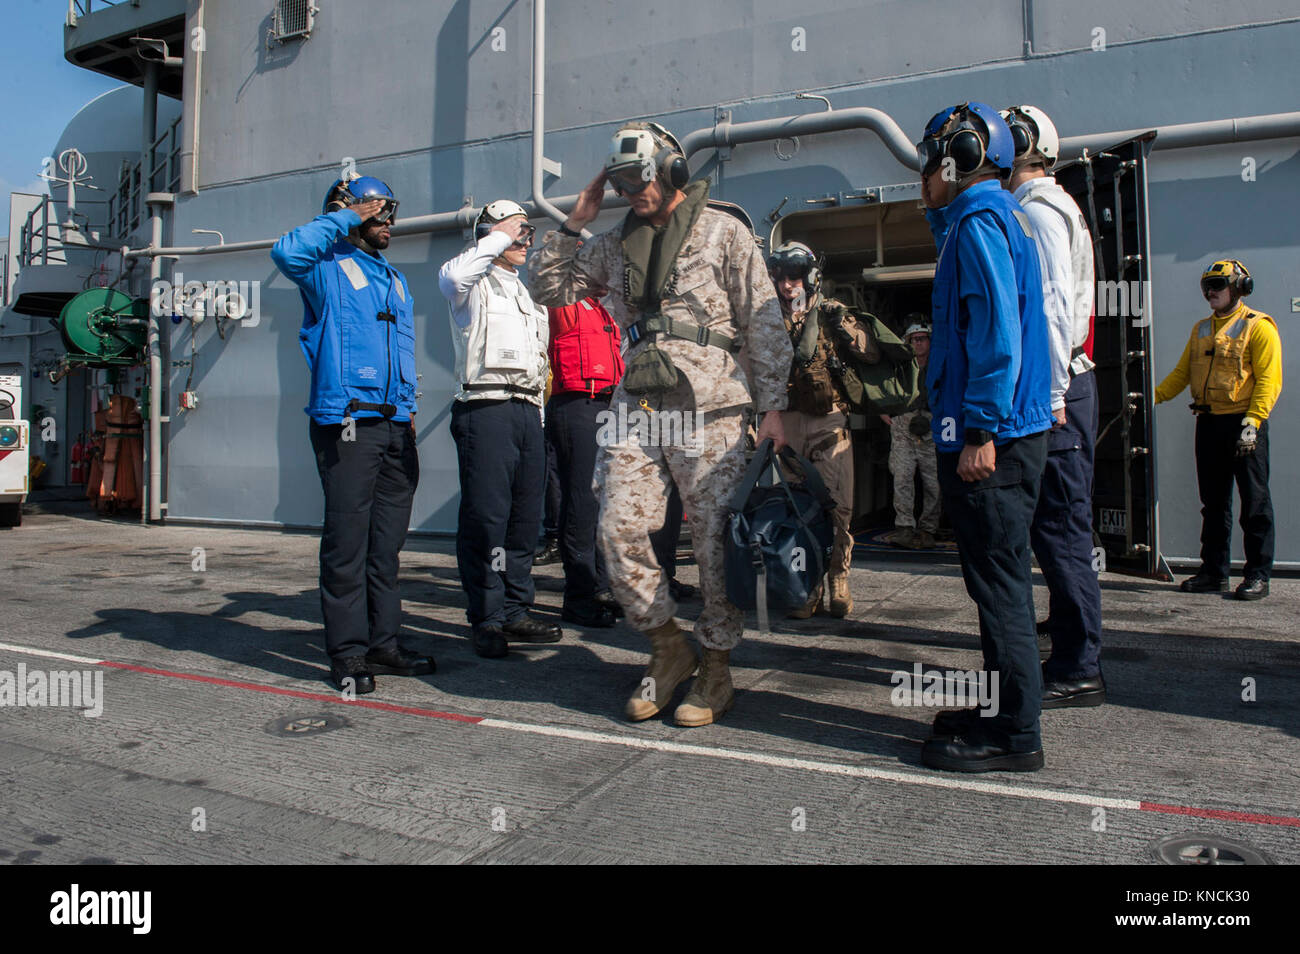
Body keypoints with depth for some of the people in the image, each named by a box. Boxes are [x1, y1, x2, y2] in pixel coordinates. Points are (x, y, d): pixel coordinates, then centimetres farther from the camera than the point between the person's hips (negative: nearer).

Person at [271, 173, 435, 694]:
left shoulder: (395, 279, 24)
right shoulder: (328, 266, 2)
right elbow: (287, 251, -20)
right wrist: (346, 218, -9)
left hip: (394, 426, 7)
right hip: (345, 423, -7)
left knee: (386, 542, 10)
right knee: (347, 542, -5)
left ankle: (384, 642, 19)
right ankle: (348, 654, 2)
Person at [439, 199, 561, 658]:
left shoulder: (524, 292, 27)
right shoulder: (477, 283, 3)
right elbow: (453, 276, -24)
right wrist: (498, 239, -12)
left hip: (527, 410, 8)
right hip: (486, 409, -8)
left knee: (525, 517, 8)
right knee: (486, 517, -8)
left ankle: (515, 612, 16)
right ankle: (486, 620, 0)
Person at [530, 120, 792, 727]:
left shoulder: (725, 233, 5)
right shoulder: (617, 243, 18)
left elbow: (764, 325, 1)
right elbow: (549, 289, 20)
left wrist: (772, 406, -5)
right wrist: (574, 224, 10)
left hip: (710, 409, -4)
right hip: (636, 406, 5)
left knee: (716, 539, -1)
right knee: (619, 530, -3)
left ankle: (716, 669, 16)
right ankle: (668, 647, 17)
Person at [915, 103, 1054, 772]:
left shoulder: (977, 222, -10)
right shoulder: (999, 217, 21)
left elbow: (998, 333, -20)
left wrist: (980, 431, -22)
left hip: (987, 439, -11)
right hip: (1013, 430, 11)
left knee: (999, 582, -4)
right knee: (1001, 577, 16)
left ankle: (1013, 737, 5)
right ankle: (1004, 711, 28)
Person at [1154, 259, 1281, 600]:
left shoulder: (1258, 326, -4)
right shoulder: (1201, 329, 16)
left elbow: (1269, 380, -11)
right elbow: (1182, 373, 17)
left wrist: (1253, 421, -21)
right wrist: (1153, 397, 2)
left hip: (1244, 423, -6)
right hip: (1208, 423, 6)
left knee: (1254, 502, -1)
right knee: (1213, 502, 11)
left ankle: (1258, 574, 6)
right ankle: (1214, 571, 18)